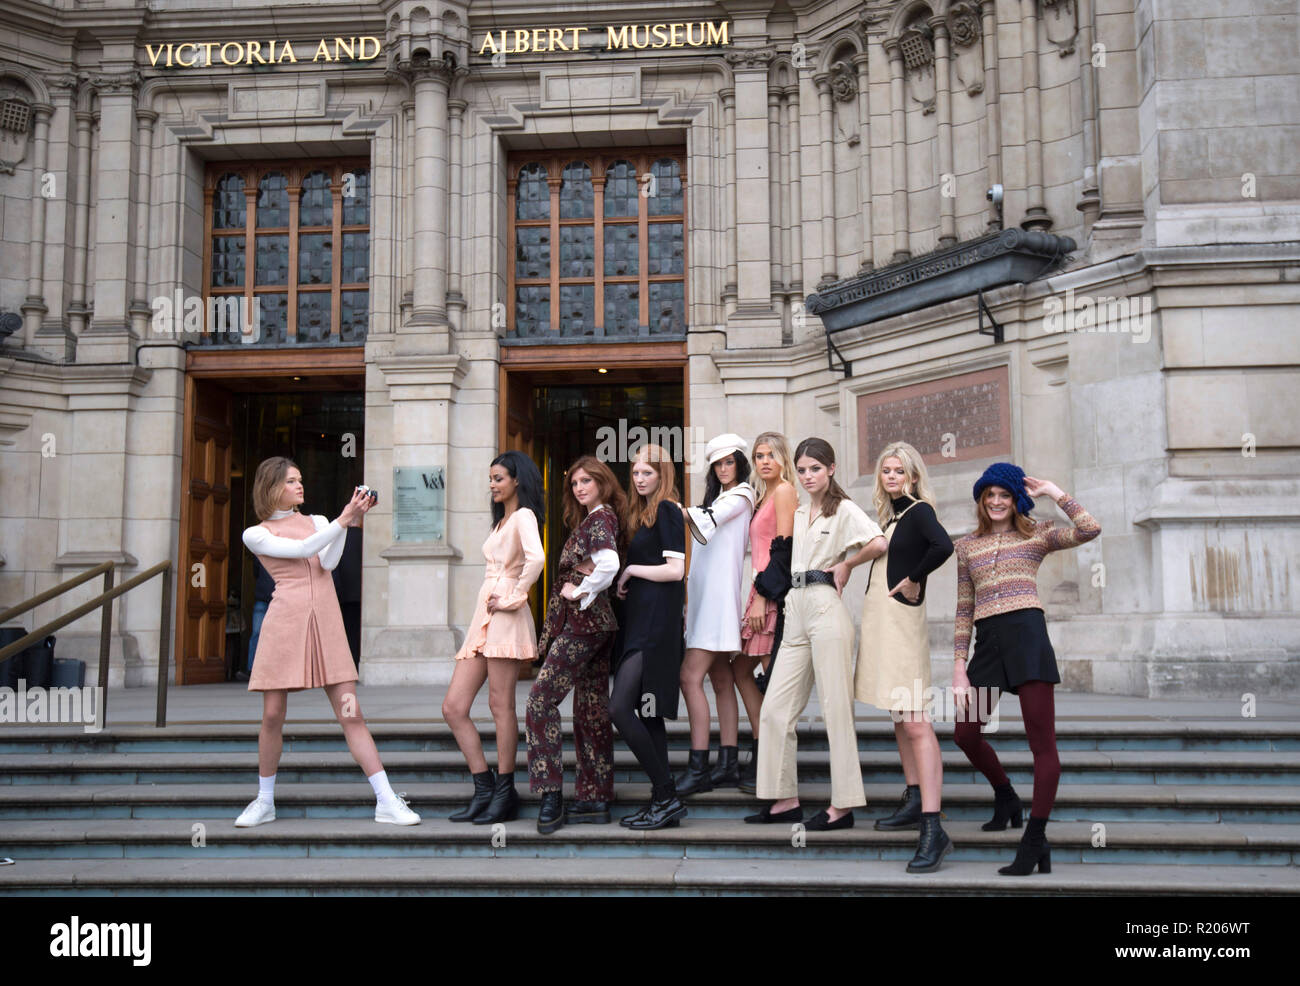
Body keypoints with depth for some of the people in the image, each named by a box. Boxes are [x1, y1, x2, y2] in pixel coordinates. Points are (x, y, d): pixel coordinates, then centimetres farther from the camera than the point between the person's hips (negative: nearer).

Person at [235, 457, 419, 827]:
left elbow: (328, 562, 0)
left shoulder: (317, 522, 19)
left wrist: (349, 520, -12)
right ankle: (265, 801, 21)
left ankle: (387, 802, -5)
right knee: (273, 714, 1)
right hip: (285, 620, -2)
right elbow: (303, 550, -7)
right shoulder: (255, 534, 8)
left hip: (326, 623, 2)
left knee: (351, 713, -3)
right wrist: (344, 519, -13)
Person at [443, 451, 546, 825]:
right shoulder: (500, 521, 25)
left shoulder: (523, 516, -4)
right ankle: (485, 790, 7)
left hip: (505, 619, -9)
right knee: (453, 708, 3)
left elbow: (536, 559, -24)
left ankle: (505, 794, 2)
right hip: (483, 619, 9)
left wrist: (516, 598, -16)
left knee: (500, 704, -6)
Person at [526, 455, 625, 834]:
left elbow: (608, 563, -28)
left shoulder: (600, 518, -10)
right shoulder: (593, 519, 18)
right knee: (591, 709, 9)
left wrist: (580, 593, -17)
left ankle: (551, 793, -14)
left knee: (542, 698, -12)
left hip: (583, 620, -10)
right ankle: (595, 800, 13)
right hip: (596, 622, 10)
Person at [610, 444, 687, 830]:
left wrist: (630, 570, -6)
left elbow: (675, 569, -15)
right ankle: (664, 801, 14)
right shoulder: (643, 513, 19)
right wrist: (626, 581, 6)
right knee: (647, 713, 10)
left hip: (656, 624, -10)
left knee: (620, 708, -14)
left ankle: (666, 796, -8)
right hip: (640, 621, 10)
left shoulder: (667, 510, -8)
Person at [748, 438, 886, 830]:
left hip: (826, 611, -8)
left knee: (835, 709, -4)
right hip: (796, 611, 8)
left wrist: (845, 565, -7)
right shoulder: (798, 514, 19)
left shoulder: (844, 509, -4)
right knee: (775, 708, 5)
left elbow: (878, 543, -21)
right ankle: (786, 800, 12)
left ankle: (843, 805, 1)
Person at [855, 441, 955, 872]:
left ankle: (933, 829, -19)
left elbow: (943, 546, -29)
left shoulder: (919, 511, -10)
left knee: (915, 722, -15)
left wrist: (913, 580, -17)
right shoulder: (888, 514, 16)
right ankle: (915, 802, 28)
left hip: (903, 620, -9)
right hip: (878, 619, 10)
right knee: (899, 716, 16)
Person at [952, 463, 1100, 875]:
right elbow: (964, 610, 15)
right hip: (987, 643, 4)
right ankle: (1005, 799, 31)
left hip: (1028, 635, -4)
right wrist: (959, 668, 8)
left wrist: (1053, 492, -2)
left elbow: (1090, 530, -10)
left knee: (1042, 741, -5)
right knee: (965, 733, 3)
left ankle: (1035, 841, 1)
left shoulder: (1036, 535, 9)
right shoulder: (967, 545, 17)